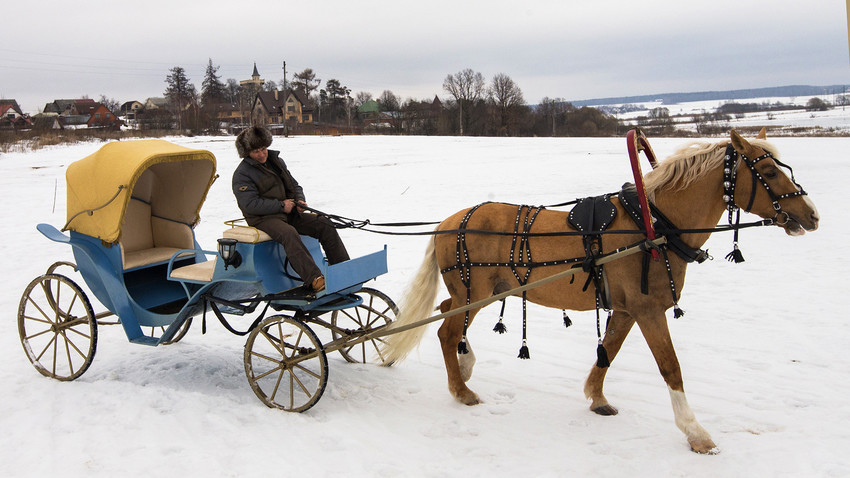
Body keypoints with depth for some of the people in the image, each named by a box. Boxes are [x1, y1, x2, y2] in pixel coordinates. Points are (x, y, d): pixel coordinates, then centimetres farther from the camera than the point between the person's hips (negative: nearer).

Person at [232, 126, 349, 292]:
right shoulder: (242, 174, -6)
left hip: (289, 212, 7)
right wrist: (281, 205, -18)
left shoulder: (277, 161, 18)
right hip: (263, 219, -7)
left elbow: (294, 184, 24)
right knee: (288, 233, -38)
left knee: (324, 224, -10)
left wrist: (300, 200, 1)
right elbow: (250, 204, -17)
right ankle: (314, 279, -47)